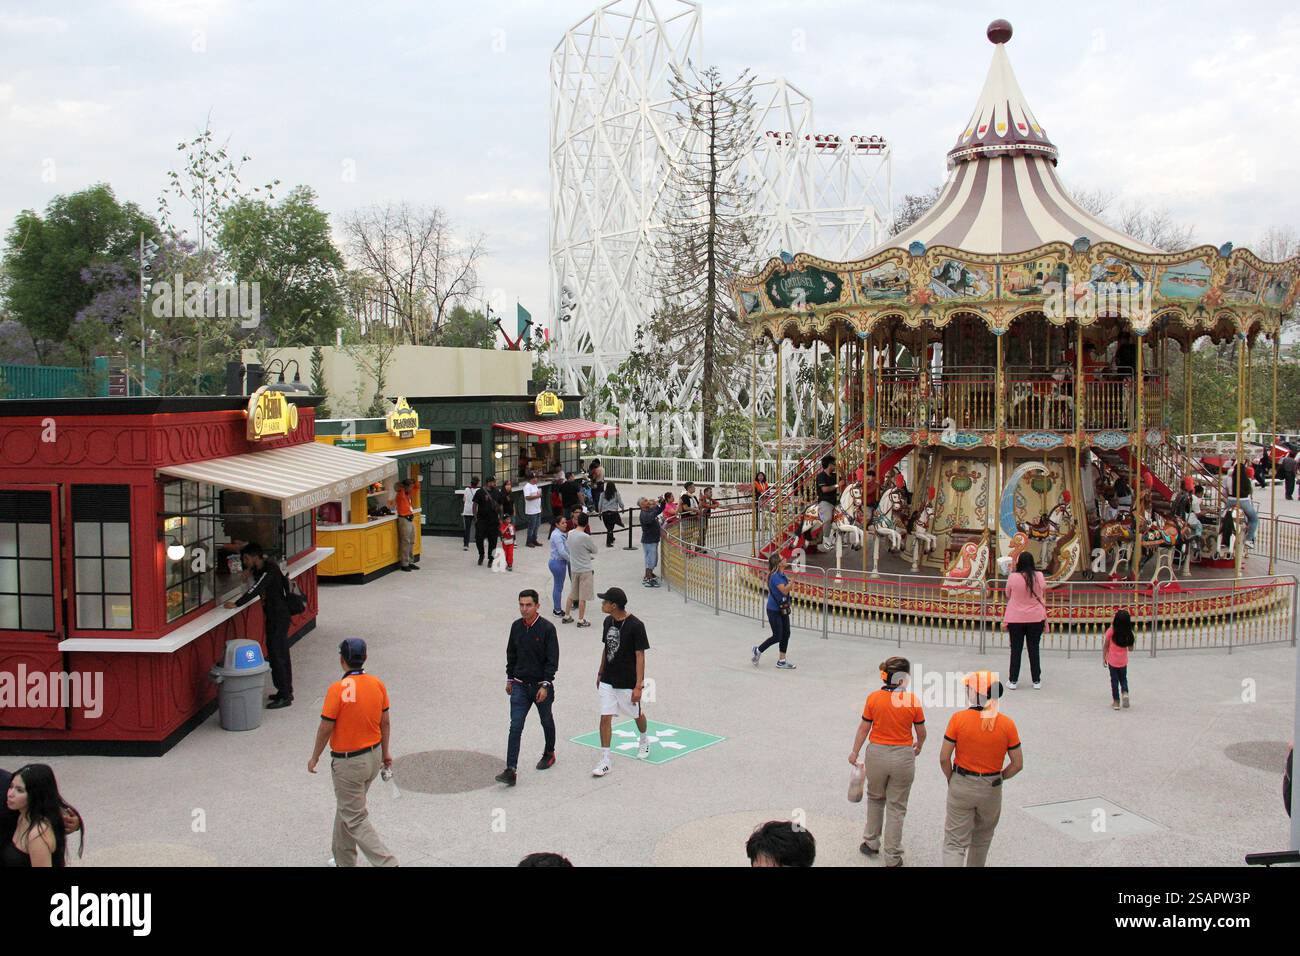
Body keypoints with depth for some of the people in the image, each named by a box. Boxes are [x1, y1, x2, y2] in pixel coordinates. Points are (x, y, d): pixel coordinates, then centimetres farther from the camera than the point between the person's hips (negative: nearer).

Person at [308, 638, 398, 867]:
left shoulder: (338, 689, -23)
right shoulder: (378, 684, -4)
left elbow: (326, 728, -15)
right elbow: (385, 723, 4)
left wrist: (315, 757, -1)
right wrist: (386, 752, 17)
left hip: (349, 763, -7)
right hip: (374, 757, 7)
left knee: (355, 818, 4)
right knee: (346, 807, 24)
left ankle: (387, 863, -5)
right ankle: (344, 860, 36)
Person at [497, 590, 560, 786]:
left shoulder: (547, 628, -14)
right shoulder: (516, 626, 0)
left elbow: (553, 660, -14)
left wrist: (545, 685, -19)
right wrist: (509, 679, 15)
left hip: (541, 686, -3)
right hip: (520, 685, 3)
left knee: (546, 721, 18)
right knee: (515, 727, -7)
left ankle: (549, 753, 43)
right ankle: (511, 771, -11)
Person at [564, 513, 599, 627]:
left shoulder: (570, 533, -2)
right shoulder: (585, 537, -23)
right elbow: (594, 550, -8)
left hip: (574, 568, 6)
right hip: (585, 570, -6)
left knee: (572, 594, 19)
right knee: (583, 597, 4)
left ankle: (566, 616, 26)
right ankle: (581, 620, 12)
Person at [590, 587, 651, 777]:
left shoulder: (635, 625, -19)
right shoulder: (608, 622, 0)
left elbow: (640, 656, -17)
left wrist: (638, 686, -19)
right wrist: (600, 672, 18)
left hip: (628, 682, -4)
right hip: (608, 681, 5)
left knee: (637, 714, 16)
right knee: (605, 718, -3)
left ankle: (644, 741, 46)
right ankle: (605, 760, 3)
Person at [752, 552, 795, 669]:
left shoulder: (782, 574, 4)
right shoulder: (775, 576, -23)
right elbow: (784, 591, -32)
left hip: (783, 609, 8)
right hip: (774, 610, -8)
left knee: (786, 634, 8)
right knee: (777, 637, -2)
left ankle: (781, 661, 17)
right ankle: (757, 650, 20)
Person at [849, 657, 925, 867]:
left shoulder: (873, 698, -10)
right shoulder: (913, 701, -12)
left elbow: (863, 729, -3)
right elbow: (921, 733, 0)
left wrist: (855, 753, 11)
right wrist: (918, 746, 22)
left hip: (876, 754, 1)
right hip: (903, 757, -1)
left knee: (875, 798, 25)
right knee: (897, 807, 10)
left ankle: (871, 843, 34)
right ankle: (892, 858, 15)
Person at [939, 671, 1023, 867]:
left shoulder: (958, 718, -14)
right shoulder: (1007, 724, -10)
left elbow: (944, 758, -12)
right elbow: (1018, 764, -6)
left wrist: (951, 778, 5)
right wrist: (998, 778, 10)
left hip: (961, 786, -2)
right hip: (992, 790, 2)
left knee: (955, 842, 5)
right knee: (982, 840, 24)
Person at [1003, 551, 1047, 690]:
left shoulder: (1013, 577, -13)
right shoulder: (1039, 576, -6)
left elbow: (1008, 596, 0)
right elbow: (1043, 596, 6)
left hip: (1016, 619, -2)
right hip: (1036, 618, 2)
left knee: (1016, 649, 7)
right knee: (1034, 649, 11)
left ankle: (1013, 681, 10)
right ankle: (1036, 681, 16)